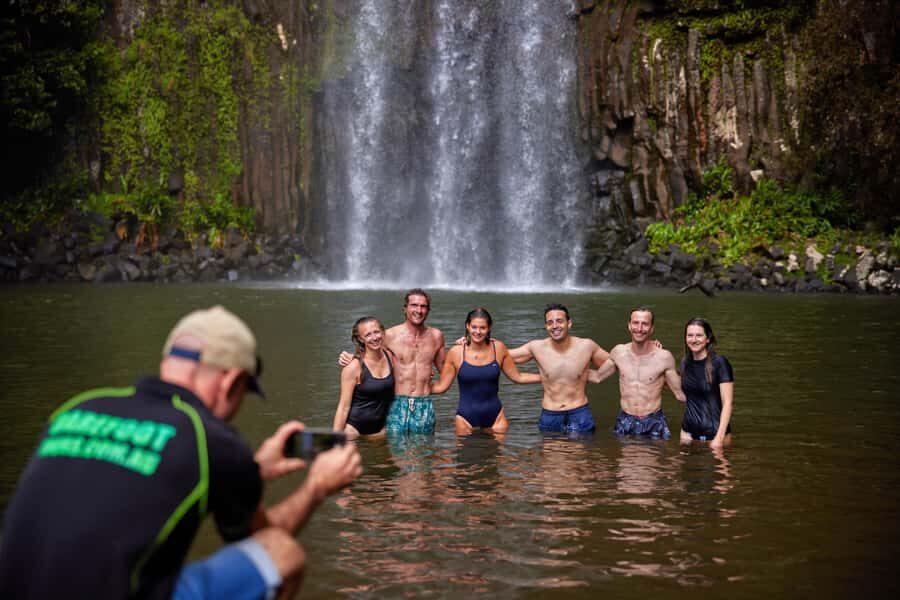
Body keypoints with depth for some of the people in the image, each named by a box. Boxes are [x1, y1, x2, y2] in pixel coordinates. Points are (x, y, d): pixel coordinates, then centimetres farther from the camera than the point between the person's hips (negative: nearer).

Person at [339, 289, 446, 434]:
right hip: (397, 405, -3)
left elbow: (444, 367, 21)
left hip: (425, 407, 3)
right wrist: (348, 358, -8)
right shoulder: (391, 335, -3)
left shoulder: (436, 336, 7)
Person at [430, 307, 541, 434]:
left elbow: (517, 377, 9)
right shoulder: (456, 352, -5)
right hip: (466, 418, -1)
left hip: (495, 416, 1)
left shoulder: (498, 348, -1)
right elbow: (441, 386, 1)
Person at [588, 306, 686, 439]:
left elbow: (680, 393, 0)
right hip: (625, 423, 2)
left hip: (654, 424, -2)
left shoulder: (664, 357, -8)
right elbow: (597, 376, 17)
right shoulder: (618, 352, 0)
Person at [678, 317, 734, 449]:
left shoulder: (719, 362, -11)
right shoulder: (685, 362, 7)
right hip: (689, 432, 5)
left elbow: (728, 403, -12)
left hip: (713, 433, -5)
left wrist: (719, 437, -19)